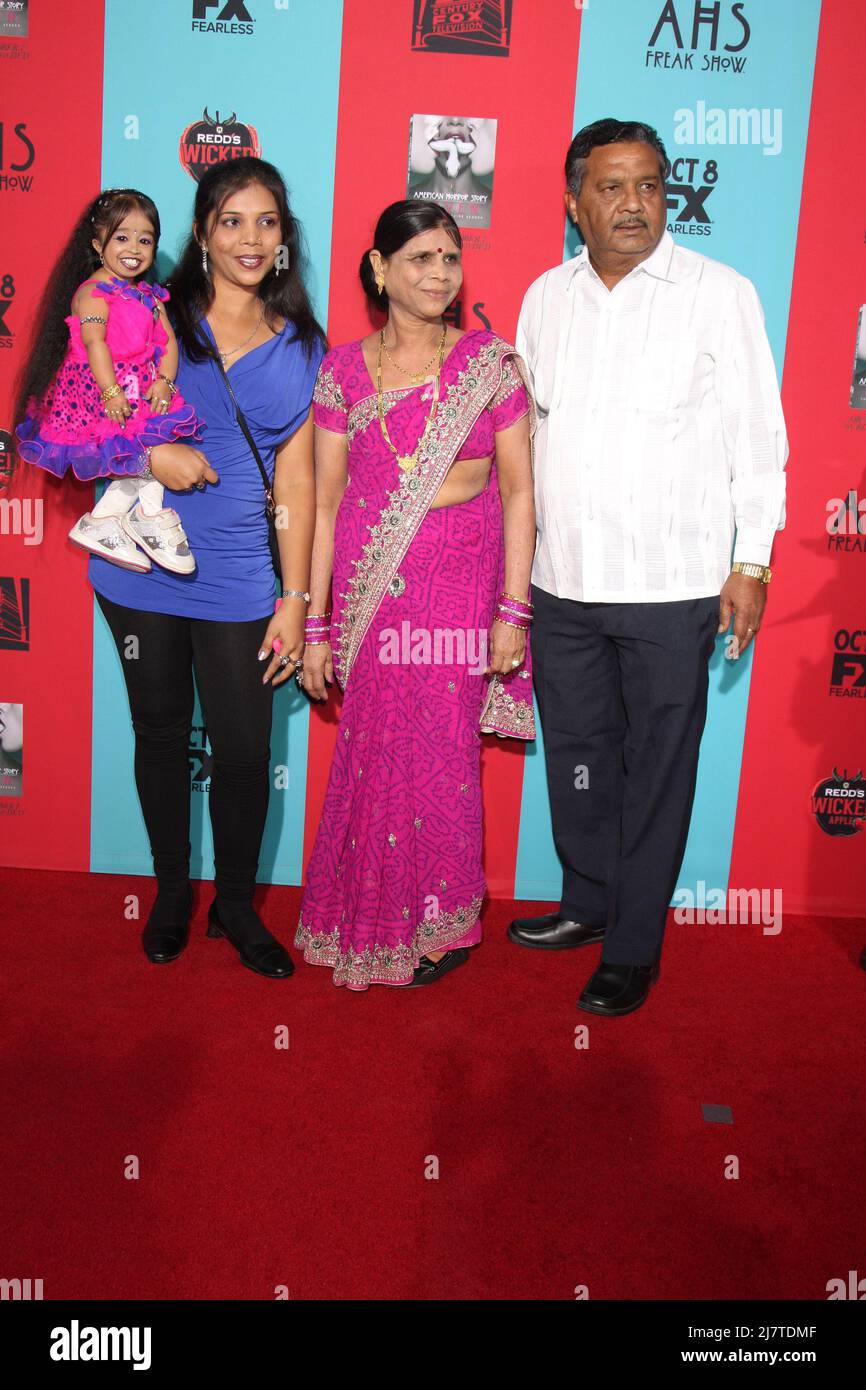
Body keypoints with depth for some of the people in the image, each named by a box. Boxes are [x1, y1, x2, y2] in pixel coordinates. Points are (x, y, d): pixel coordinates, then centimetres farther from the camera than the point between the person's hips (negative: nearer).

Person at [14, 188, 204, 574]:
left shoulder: (150, 296, 16)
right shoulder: (92, 292, -7)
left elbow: (168, 341, 8)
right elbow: (94, 343, -18)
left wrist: (165, 381, -10)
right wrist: (111, 391, -28)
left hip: (142, 389, 7)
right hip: (98, 388, -7)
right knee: (148, 450, -16)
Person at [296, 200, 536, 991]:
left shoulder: (491, 364, 2)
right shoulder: (344, 371, 5)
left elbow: (518, 490, 1)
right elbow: (326, 501, 5)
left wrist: (513, 609, -5)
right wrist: (316, 622, 4)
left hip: (458, 589, -1)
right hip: (369, 592, 1)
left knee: (442, 758, 3)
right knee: (375, 755, 4)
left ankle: (442, 925, 25)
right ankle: (373, 921, 26)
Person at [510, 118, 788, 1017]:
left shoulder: (720, 293, -2)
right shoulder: (546, 296, 9)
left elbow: (757, 434, -2)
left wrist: (752, 561, -7)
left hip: (671, 587, -4)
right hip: (562, 581, 4)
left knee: (655, 771, 5)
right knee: (575, 756, 15)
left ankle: (633, 950, 20)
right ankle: (587, 903, 36)